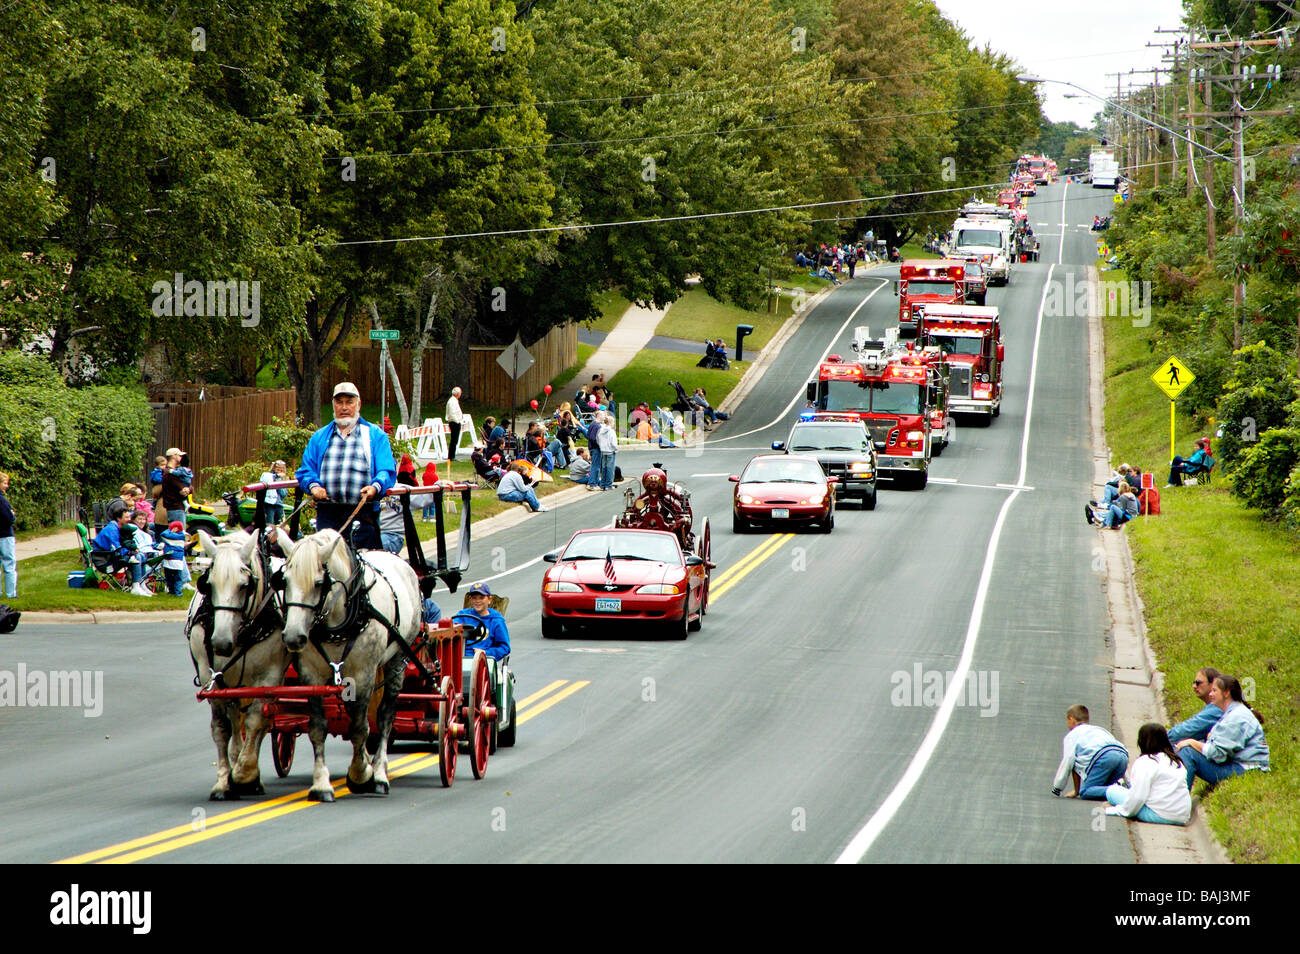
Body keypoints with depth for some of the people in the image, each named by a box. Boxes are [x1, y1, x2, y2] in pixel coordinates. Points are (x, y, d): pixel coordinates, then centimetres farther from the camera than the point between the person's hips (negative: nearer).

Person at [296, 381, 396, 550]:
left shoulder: (375, 435, 11)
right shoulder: (320, 437, 20)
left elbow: (387, 471, 1)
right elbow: (305, 470, 15)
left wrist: (376, 487, -20)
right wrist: (313, 485, -7)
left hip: (363, 515, -2)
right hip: (327, 515, 2)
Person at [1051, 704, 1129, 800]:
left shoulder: (1071, 735, 21)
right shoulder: (1099, 729, 39)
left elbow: (1067, 762, 17)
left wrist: (1056, 788, 26)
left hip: (1102, 756, -7)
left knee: (1085, 792, -7)